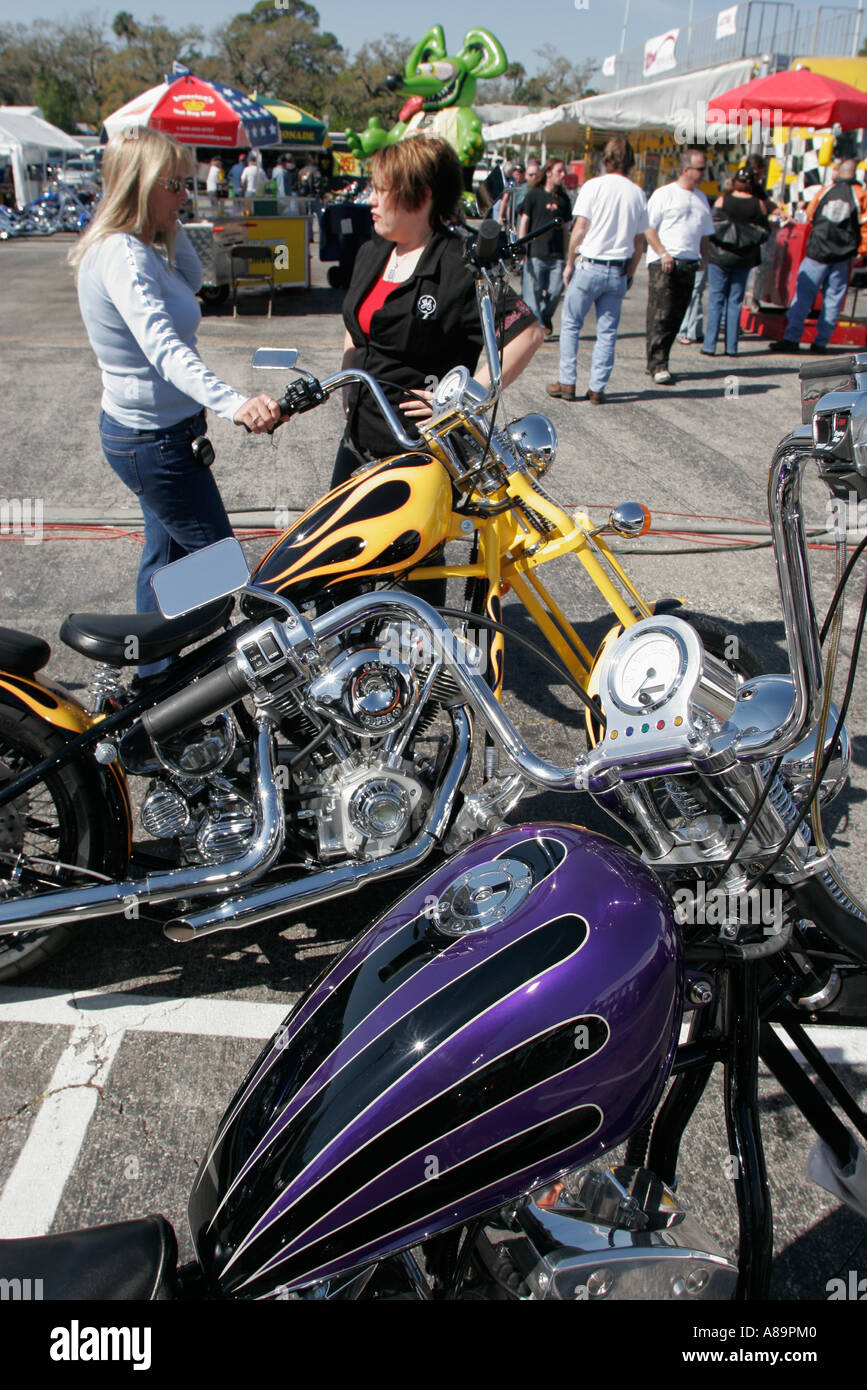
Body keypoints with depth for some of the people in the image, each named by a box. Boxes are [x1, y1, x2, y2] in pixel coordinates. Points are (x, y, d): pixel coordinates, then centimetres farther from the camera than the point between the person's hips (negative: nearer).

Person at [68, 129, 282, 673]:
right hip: (156, 439, -11)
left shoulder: (135, 247, 6)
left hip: (148, 431, 11)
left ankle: (153, 678, 35)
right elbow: (164, 348, -40)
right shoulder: (122, 256, -25)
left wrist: (171, 223, 2)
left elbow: (192, 280, 19)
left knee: (169, 553, 21)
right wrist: (233, 402, -54)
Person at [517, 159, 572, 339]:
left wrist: (565, 254, 16)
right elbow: (524, 222, 2)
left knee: (555, 291, -2)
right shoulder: (534, 195, 4)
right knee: (533, 292, -4)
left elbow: (565, 229, 18)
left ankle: (546, 318, 24)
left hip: (557, 255, 3)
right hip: (535, 253, -3)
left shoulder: (564, 200, 14)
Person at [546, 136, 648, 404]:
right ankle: (597, 389, 7)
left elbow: (580, 229, -8)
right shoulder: (638, 193, 6)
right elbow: (639, 243, 7)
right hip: (619, 270, 3)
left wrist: (570, 264, 1)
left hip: (590, 265, -3)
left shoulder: (594, 186, -4)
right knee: (607, 332, 7)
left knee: (570, 324, 8)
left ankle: (567, 383, 6)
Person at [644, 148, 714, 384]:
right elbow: (648, 228, -6)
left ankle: (657, 362, 11)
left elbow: (705, 232, 27)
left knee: (676, 316, 4)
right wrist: (663, 253, -15)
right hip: (663, 263, -6)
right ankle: (657, 365, -9)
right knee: (660, 316, -11)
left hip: (689, 264, 7)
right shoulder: (664, 194, -1)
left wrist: (704, 256, 13)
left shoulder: (701, 198, 20)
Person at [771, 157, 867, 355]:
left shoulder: (824, 192, 3)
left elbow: (810, 216, 16)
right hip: (843, 256, 0)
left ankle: (792, 339, -5)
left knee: (803, 295, 2)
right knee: (833, 299, 6)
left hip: (818, 251, 0)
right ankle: (821, 342, 4)